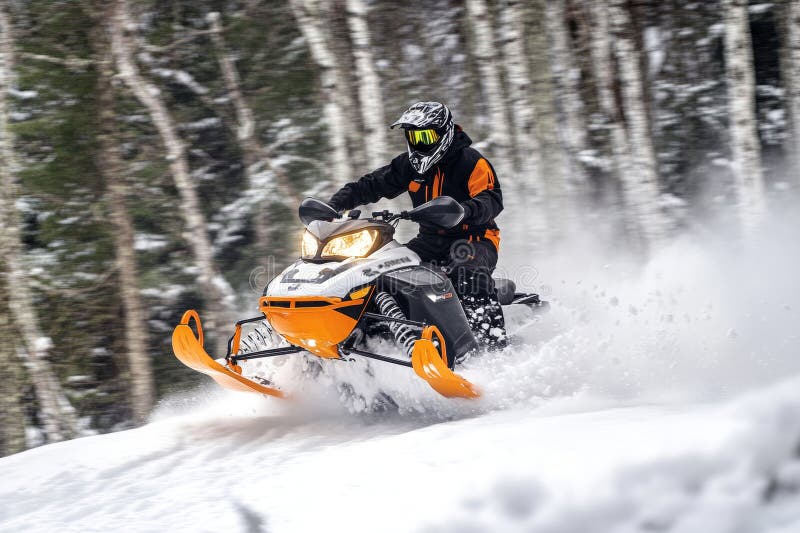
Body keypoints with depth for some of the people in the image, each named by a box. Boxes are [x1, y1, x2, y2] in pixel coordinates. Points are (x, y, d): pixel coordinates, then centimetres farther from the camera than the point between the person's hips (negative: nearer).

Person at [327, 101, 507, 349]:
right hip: (431, 240, 7)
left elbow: (493, 201, -24)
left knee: (467, 269, -38)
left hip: (473, 238, -7)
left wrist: (465, 210, -47)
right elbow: (369, 186, 11)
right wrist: (334, 205, -5)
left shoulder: (472, 162, -11)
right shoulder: (409, 165, 7)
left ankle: (492, 341, -43)